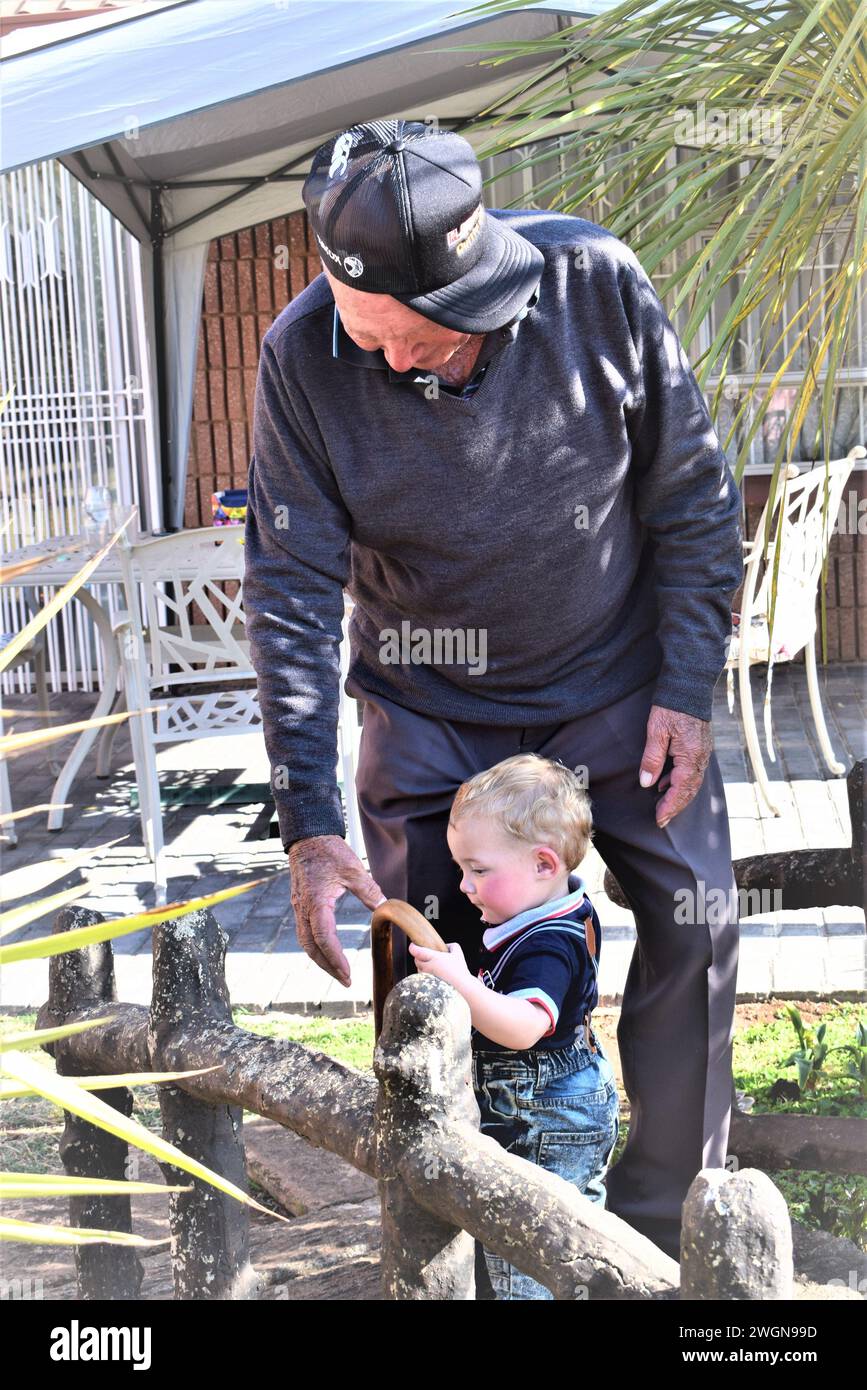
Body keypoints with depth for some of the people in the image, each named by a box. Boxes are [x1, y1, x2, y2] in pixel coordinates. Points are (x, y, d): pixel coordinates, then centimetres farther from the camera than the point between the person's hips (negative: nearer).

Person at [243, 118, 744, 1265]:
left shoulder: (597, 283, -21)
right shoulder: (304, 358, -21)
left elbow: (691, 495, -8)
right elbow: (293, 593, -18)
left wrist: (686, 690, -11)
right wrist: (310, 823, -23)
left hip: (617, 679, 1)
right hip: (430, 706, 0)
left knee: (695, 918, -2)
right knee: (418, 956, -1)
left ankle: (665, 1228, 16)